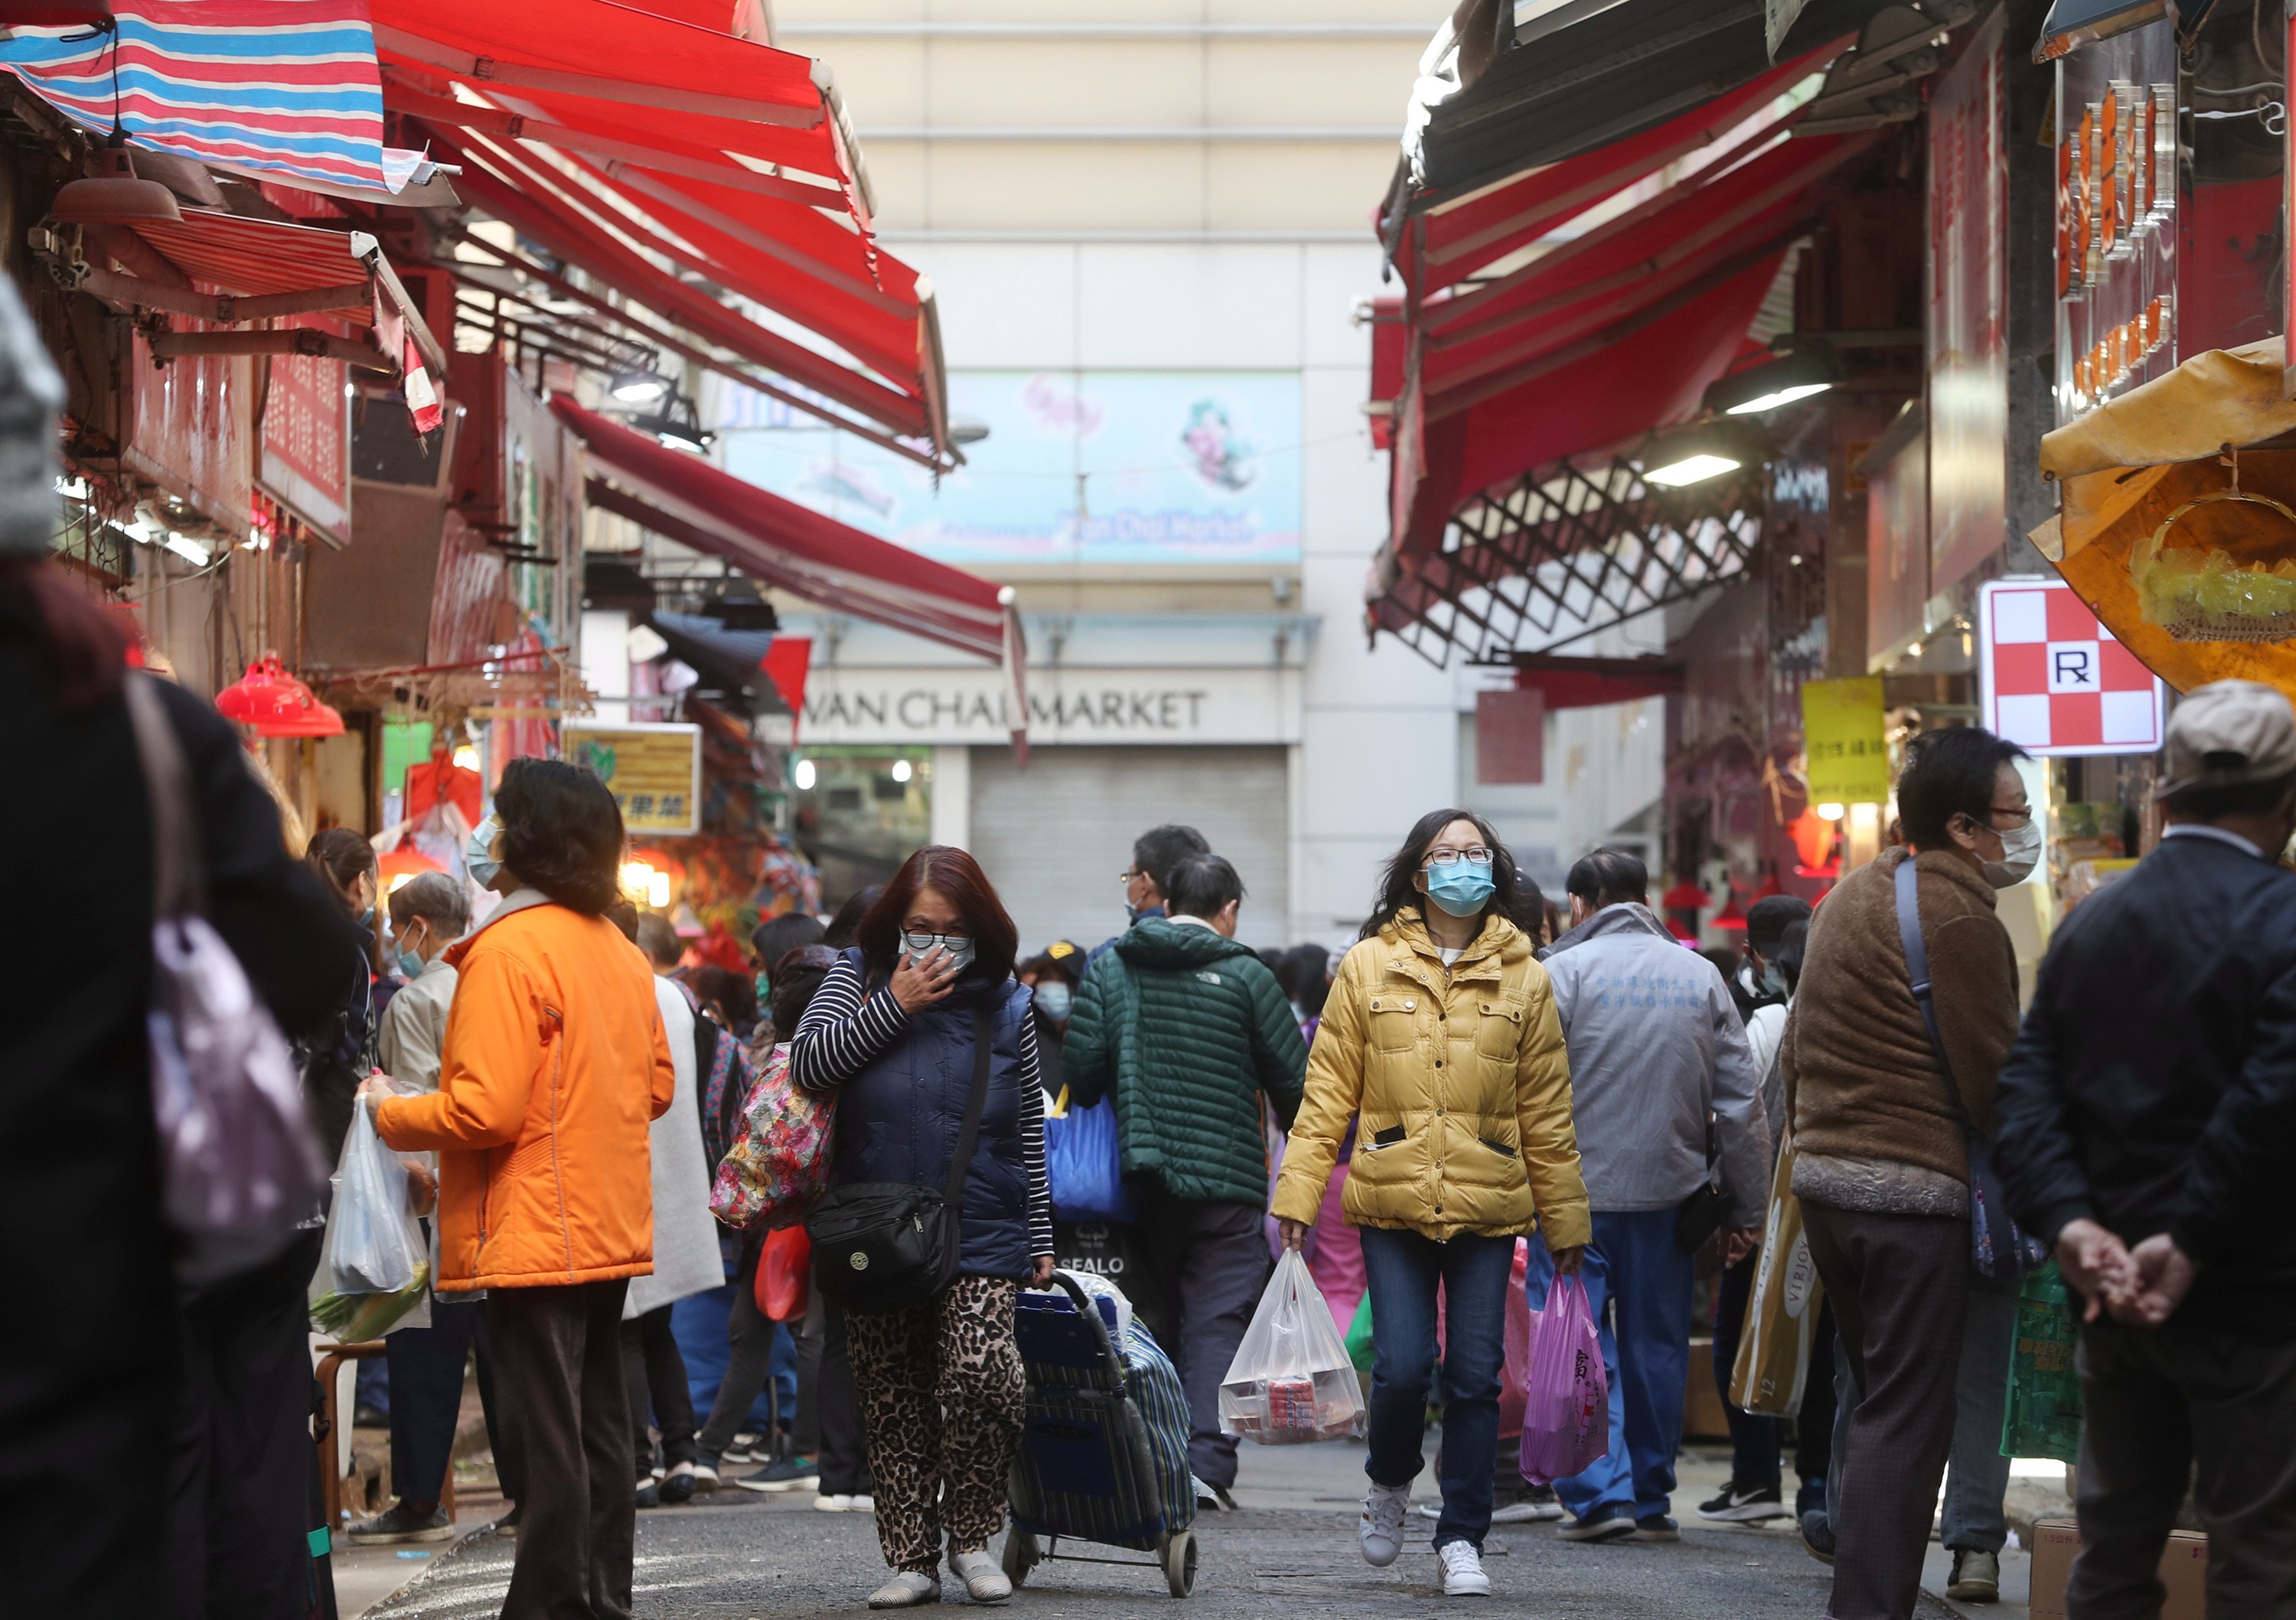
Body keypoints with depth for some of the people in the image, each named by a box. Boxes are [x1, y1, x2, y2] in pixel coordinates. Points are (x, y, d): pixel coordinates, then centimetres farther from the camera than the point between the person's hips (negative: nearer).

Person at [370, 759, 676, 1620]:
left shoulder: (509, 948, -15)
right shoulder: (621, 952, 9)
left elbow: (484, 1109, -20)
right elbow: (657, 1085, 16)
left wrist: (391, 1113, -4)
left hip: (534, 1238, -8)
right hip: (613, 1230, 8)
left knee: (546, 1439, -6)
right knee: (599, 1428, 13)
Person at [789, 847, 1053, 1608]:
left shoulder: (1004, 1004, 8)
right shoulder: (859, 979, 6)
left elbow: (1030, 1132, 12)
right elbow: (809, 1064, -9)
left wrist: (1039, 1240, 10)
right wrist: (896, 1004, -14)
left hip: (981, 1237, -1)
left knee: (983, 1375, -19)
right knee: (894, 1403, 4)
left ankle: (971, 1536, 0)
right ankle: (912, 1559, 14)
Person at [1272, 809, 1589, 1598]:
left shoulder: (1522, 978, 6)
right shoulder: (1369, 967, 3)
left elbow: (1546, 1111, 9)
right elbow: (1328, 1092, 3)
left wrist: (1564, 1220, 11)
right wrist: (1297, 1191, -3)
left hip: (1488, 1206, 1)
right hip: (1392, 1203, -1)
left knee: (1476, 1375, -1)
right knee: (1403, 1365, -9)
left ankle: (1461, 1538, 12)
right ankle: (1390, 1483, 22)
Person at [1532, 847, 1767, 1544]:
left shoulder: (1563, 971, -6)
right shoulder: (1701, 976, 7)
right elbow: (1742, 1100, 7)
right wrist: (1746, 1209, 10)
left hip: (1575, 1197, -4)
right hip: (1667, 1194, 4)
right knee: (1656, 1348, 12)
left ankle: (1600, 1493, -8)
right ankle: (1650, 1499, 16)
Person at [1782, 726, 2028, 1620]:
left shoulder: (1850, 894, 13)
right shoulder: (1959, 917, -15)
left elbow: (1795, 1051, 19)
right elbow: (1994, 1085, -15)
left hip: (1824, 1175, 9)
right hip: (1915, 1192, -9)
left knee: (1875, 1402, 20)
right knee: (1907, 1420, -6)